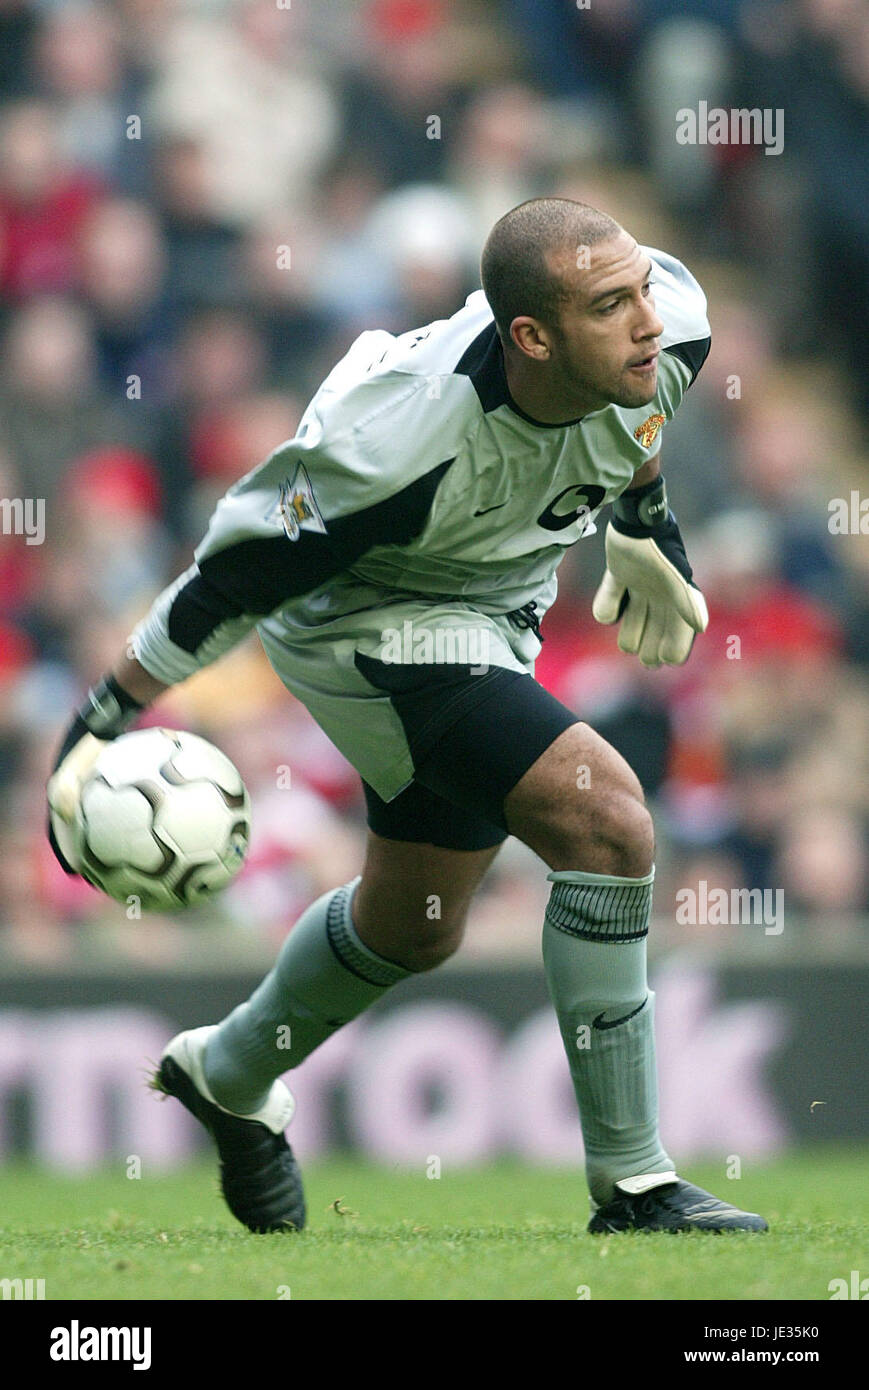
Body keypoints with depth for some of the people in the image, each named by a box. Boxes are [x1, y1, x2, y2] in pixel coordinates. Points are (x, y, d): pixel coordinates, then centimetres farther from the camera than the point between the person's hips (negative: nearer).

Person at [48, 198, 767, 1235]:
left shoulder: (670, 325, -22)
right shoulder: (399, 446, -39)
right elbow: (230, 576, -26)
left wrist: (644, 529, 18)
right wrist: (103, 726, -20)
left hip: (495, 606, 8)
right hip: (364, 623, -8)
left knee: (413, 928, 23)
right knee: (608, 826, -24)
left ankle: (228, 1076, 52)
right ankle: (631, 1185, -13)